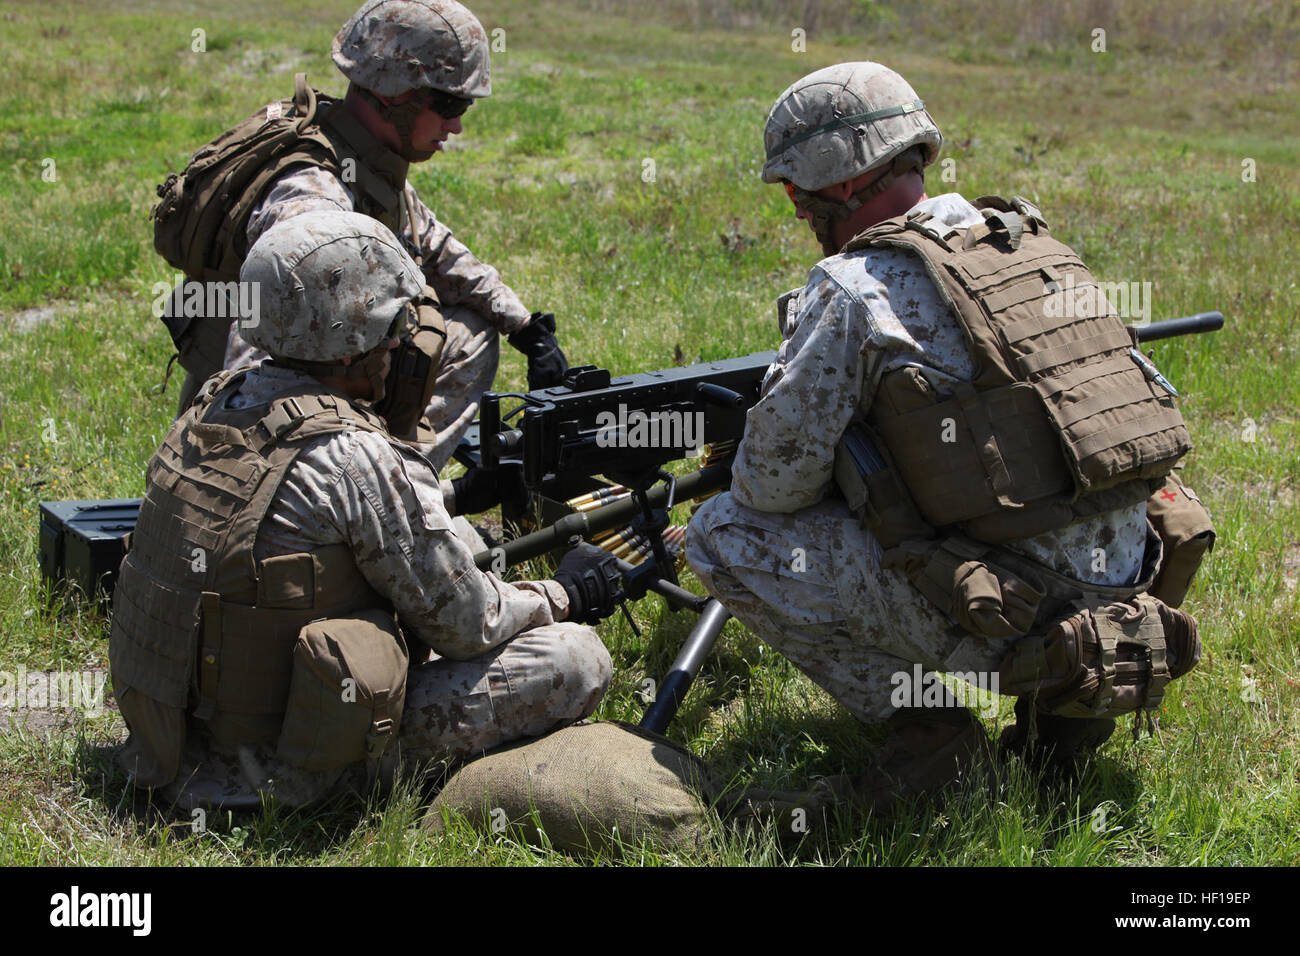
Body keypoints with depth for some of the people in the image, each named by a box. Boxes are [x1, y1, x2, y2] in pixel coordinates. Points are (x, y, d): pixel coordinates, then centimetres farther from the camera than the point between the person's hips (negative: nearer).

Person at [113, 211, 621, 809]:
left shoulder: (210, 407, 3)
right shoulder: (360, 461, -21)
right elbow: (465, 625, -12)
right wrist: (564, 595, 6)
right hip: (283, 772, -8)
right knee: (577, 659, -7)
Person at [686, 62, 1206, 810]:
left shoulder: (854, 290, -11)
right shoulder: (1034, 244, 10)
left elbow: (776, 480, -8)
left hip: (1005, 616, -7)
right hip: (1117, 590, 8)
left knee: (723, 535, 2)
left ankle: (923, 723, 0)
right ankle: (1064, 695, 18)